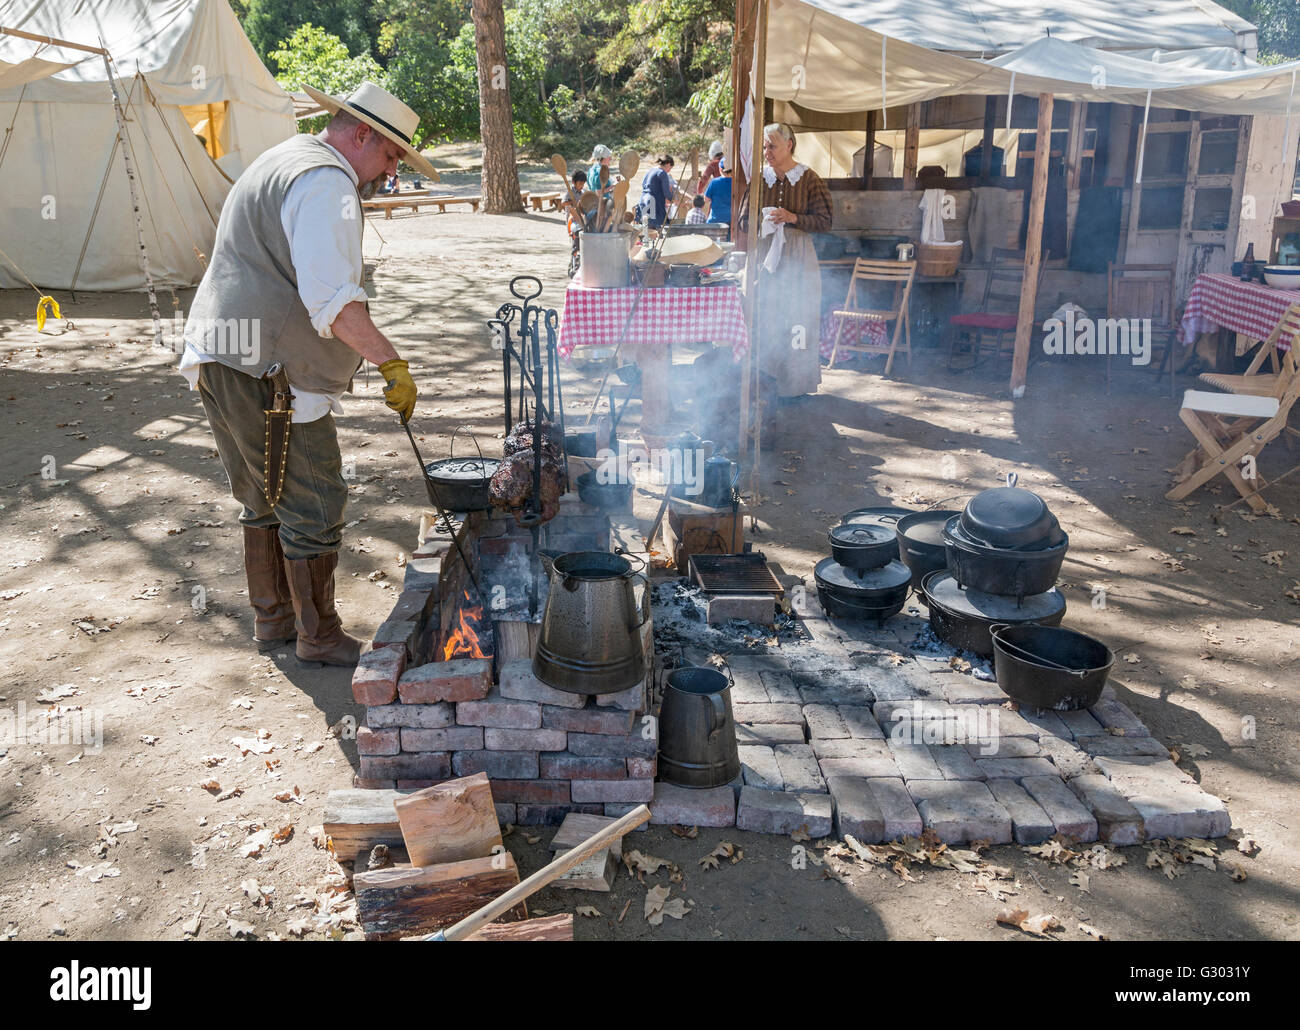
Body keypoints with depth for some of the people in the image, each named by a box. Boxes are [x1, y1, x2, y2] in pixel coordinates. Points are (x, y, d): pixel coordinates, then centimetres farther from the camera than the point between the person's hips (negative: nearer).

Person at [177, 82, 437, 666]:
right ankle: (318, 637, 10)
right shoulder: (325, 182, -14)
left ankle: (272, 619, 32)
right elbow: (332, 297, -28)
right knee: (314, 507, -1)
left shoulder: (281, 163, 22)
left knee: (266, 501, 20)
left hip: (221, 360, 11)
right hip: (269, 375, -11)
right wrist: (391, 363, -29)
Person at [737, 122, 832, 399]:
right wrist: (764, 220, -11)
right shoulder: (759, 178, 8)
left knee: (796, 319, -2)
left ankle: (797, 382, 9)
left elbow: (825, 222, -3)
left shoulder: (809, 179, -1)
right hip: (765, 255, 3)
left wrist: (793, 218, -17)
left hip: (798, 258, -3)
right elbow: (744, 220, 10)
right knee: (765, 318, 2)